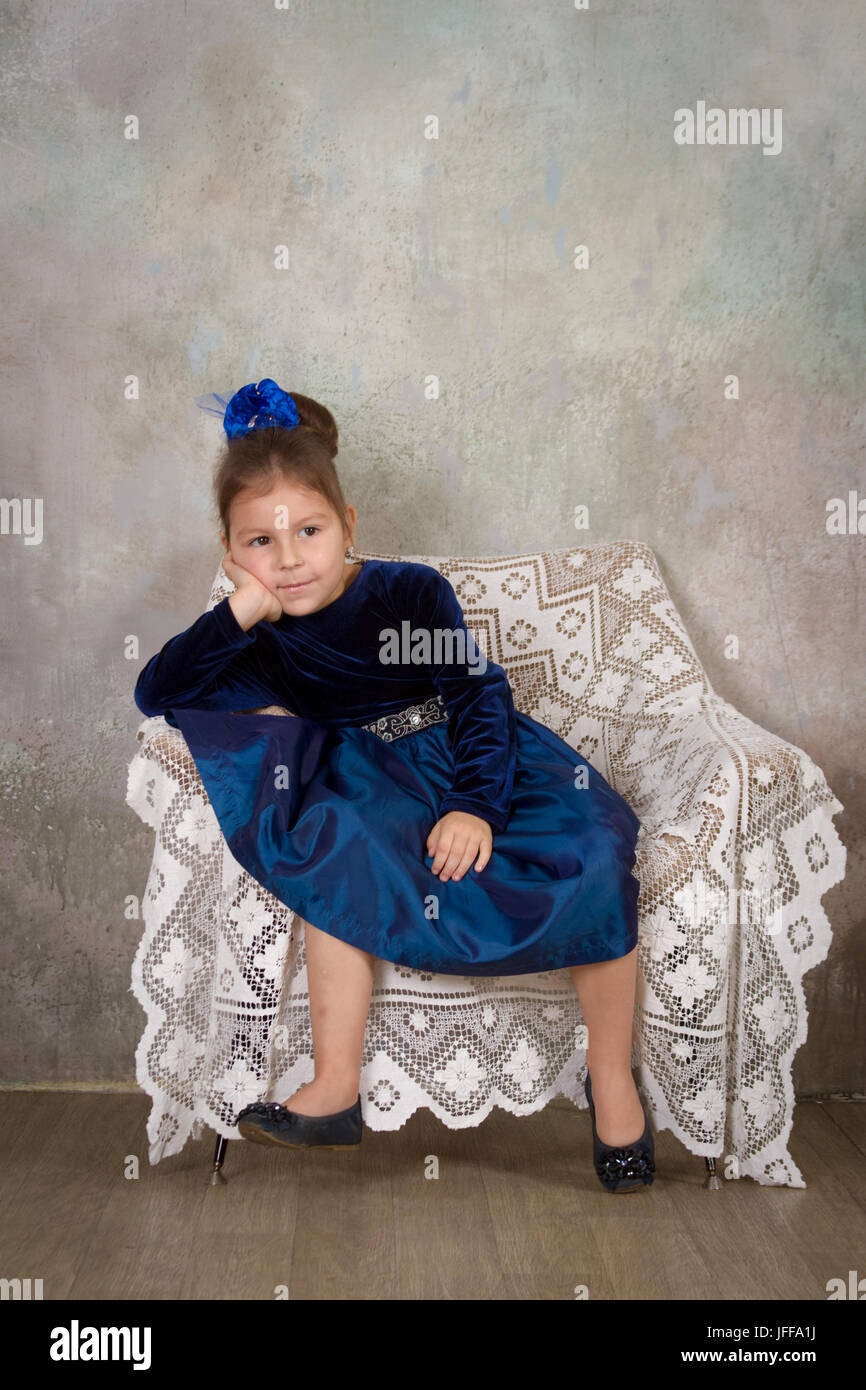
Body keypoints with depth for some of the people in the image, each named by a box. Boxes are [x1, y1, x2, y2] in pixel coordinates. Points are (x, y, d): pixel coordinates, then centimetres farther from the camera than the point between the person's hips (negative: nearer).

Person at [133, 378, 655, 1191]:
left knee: (596, 855, -27)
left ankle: (612, 1080, -9)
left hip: (481, 761, -1)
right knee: (333, 848, -34)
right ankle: (335, 1092, -25)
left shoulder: (412, 592, -8)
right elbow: (156, 696, -6)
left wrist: (476, 804, -25)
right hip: (372, 779, 2)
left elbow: (481, 693, -10)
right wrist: (240, 613, -19)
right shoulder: (262, 636, 1)